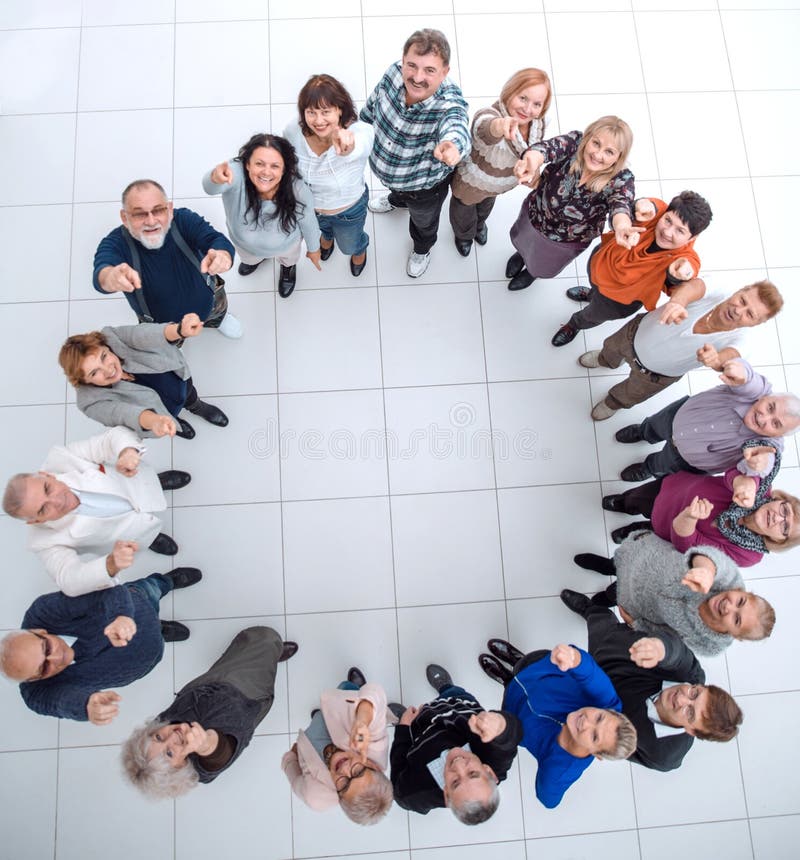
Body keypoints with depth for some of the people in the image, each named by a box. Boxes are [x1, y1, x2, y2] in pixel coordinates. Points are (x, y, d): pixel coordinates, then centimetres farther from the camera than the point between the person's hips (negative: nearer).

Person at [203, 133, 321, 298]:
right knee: (248, 258, 37)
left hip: (286, 244, -1)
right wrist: (216, 177, -87)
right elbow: (210, 187, -63)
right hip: (245, 242, 1)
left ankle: (288, 266, 73)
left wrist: (313, 249, -1)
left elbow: (308, 222, -18)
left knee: (288, 257, 35)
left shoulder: (298, 191, -38)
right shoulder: (236, 172, -42)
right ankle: (255, 259, 74)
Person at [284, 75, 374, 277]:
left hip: (349, 209, -2)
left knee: (350, 245, 30)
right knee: (322, 227, 38)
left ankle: (360, 249, 69)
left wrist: (347, 146, -89)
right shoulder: (293, 131, -29)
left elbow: (359, 147, -65)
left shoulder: (360, 131, -40)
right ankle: (327, 235, 78)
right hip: (309, 206, 3)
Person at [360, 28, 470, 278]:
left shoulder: (449, 105, -42)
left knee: (423, 221, 29)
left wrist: (453, 145, -89)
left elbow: (456, 128, -65)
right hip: (385, 171, 4)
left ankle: (422, 249, 64)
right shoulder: (394, 73, -28)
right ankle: (396, 200, 78)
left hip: (424, 187, -3)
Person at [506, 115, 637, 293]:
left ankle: (532, 271, 66)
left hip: (567, 243, 0)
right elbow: (549, 147, -49)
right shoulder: (575, 142, -30)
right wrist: (532, 163, -74)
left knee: (543, 268, 29)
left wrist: (622, 226, -77)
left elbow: (621, 203, -51)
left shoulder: (621, 180, -32)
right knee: (520, 241, 34)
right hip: (533, 216, 1)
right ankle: (523, 253, 71)